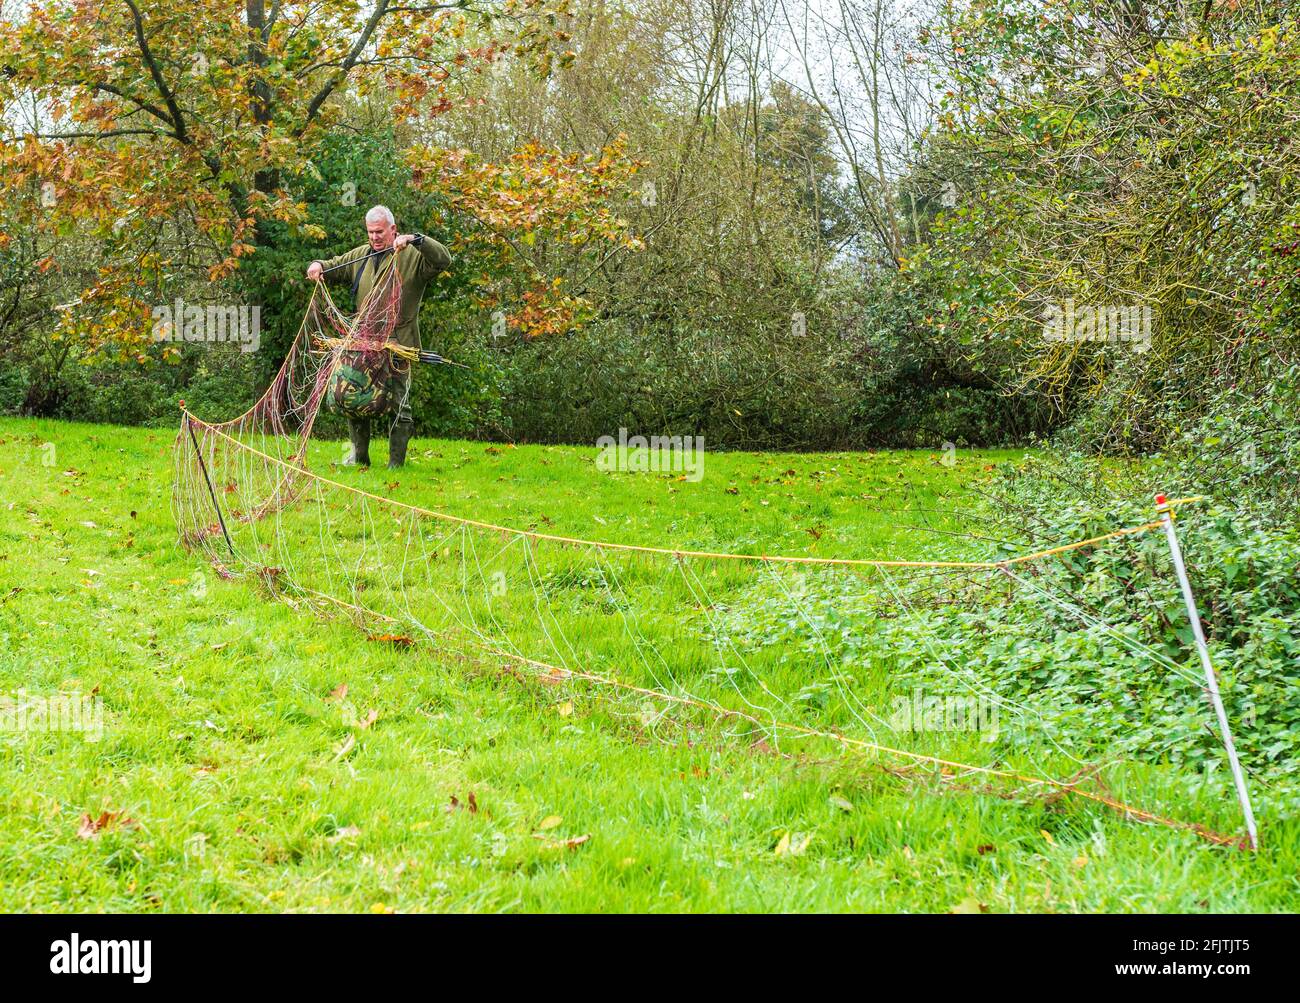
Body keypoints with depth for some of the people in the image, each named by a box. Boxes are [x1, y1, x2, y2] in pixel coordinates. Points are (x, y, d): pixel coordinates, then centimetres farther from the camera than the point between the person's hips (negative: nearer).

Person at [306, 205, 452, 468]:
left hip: (398, 345, -6)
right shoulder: (361, 255, 15)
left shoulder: (412, 256, -4)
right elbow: (334, 266, 25)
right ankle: (359, 456, 25)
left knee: (399, 403, 0)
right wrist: (318, 266, 3)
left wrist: (414, 239, -27)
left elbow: (444, 260, -18)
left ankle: (396, 462, 8)